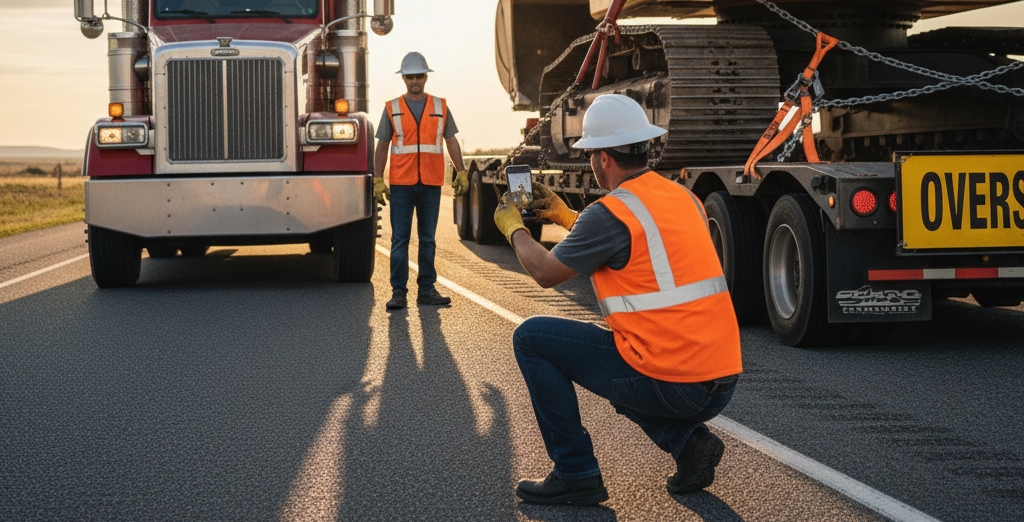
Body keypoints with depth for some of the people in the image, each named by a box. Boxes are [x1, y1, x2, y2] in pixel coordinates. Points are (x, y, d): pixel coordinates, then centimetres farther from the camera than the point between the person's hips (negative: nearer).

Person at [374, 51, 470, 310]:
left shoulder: (440, 107, 9)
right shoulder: (392, 108, 6)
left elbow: (451, 142, 12)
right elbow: (382, 146, 6)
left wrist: (461, 172, 2)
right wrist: (378, 180, -1)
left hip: (431, 185, 1)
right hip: (401, 184, -1)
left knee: (428, 239, 7)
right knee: (400, 240, -2)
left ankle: (427, 289, 13)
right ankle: (398, 292, 1)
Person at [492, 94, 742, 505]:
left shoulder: (611, 212, -12)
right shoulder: (683, 197, 11)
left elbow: (545, 273, 2)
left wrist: (513, 228, 21)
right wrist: (564, 216, 34)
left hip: (667, 385, -8)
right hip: (720, 383, 8)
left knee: (531, 337, 5)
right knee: (619, 354, 36)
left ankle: (575, 473, 8)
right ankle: (688, 439, 15)